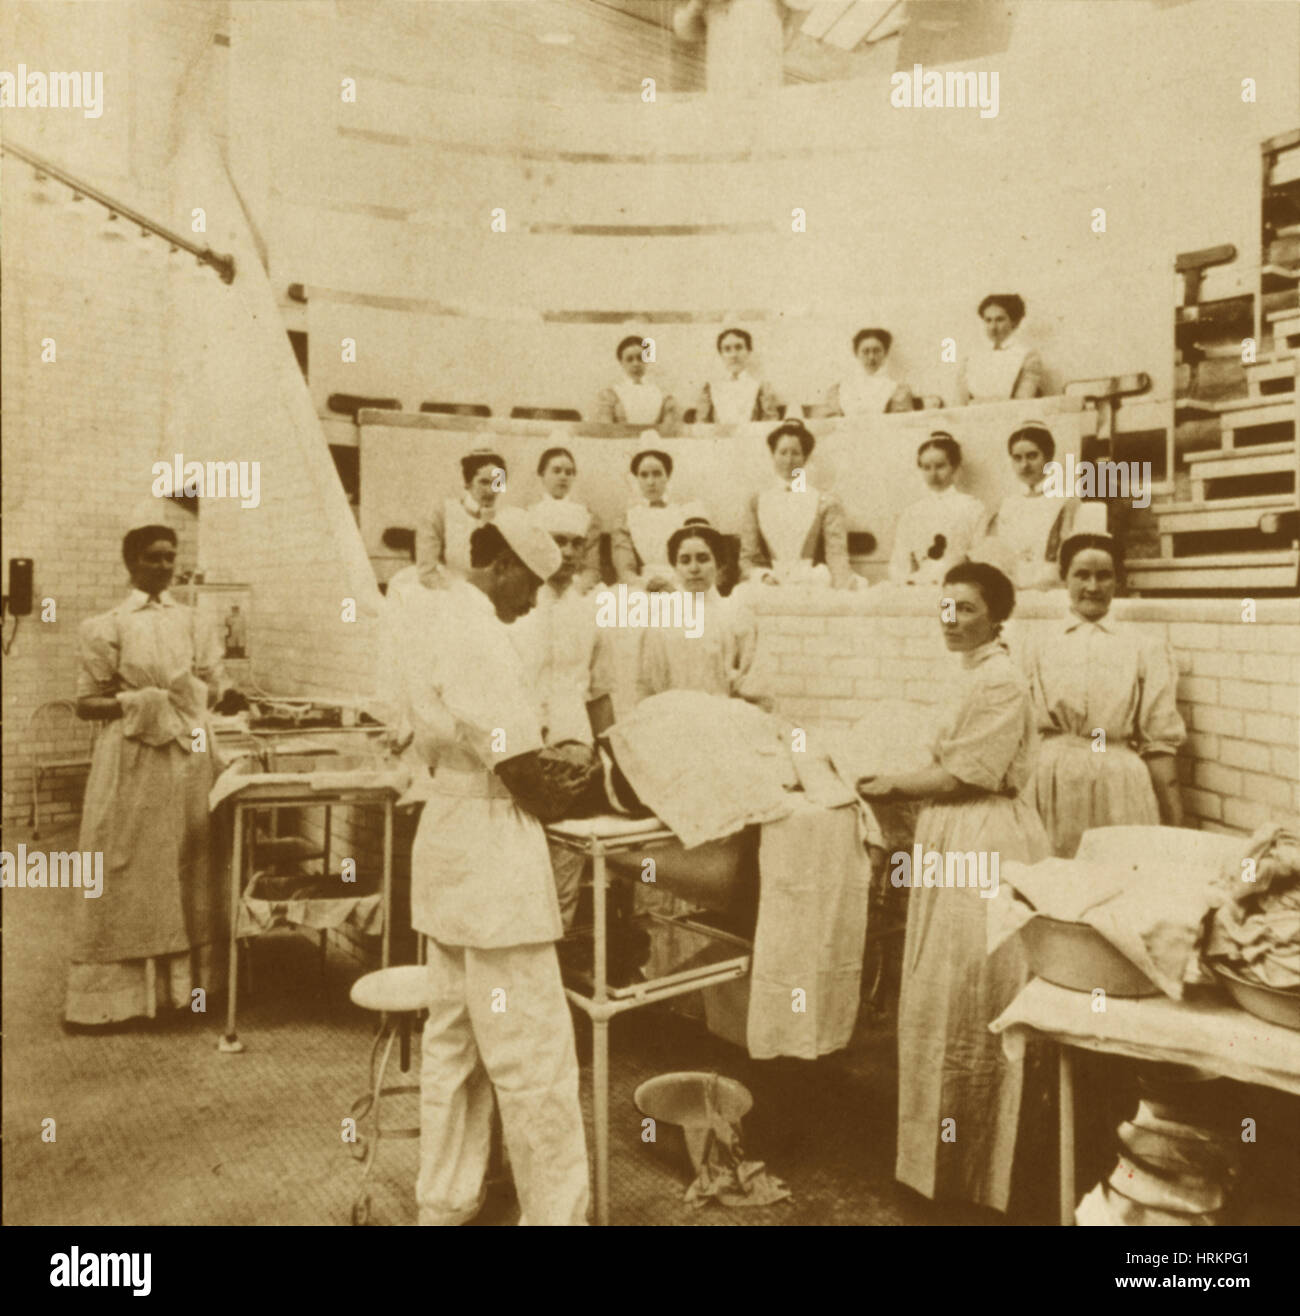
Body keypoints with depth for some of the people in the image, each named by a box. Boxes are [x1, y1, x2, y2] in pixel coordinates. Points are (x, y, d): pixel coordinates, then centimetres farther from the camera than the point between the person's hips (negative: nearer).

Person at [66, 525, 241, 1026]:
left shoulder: (194, 624, 11)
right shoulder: (107, 627, 1)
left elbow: (212, 688, 8)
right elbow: (86, 703, -1)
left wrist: (229, 698, -13)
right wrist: (133, 704, -17)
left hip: (190, 760, 4)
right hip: (132, 763, -3)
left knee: (189, 870, 6)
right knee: (126, 875, -1)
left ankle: (184, 985, 17)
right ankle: (107, 995, 10)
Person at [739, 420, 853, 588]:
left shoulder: (826, 504, 8)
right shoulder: (756, 503, 13)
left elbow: (837, 556, 0)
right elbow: (748, 557, 9)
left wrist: (844, 595, -17)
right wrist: (764, 576, -12)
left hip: (814, 588, -1)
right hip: (770, 592, 1)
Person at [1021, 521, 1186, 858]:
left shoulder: (1146, 651, 7)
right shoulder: (1036, 647, 8)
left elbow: (1158, 744, 5)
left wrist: (1175, 828, 3)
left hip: (1119, 791, 0)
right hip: (1052, 789, 1)